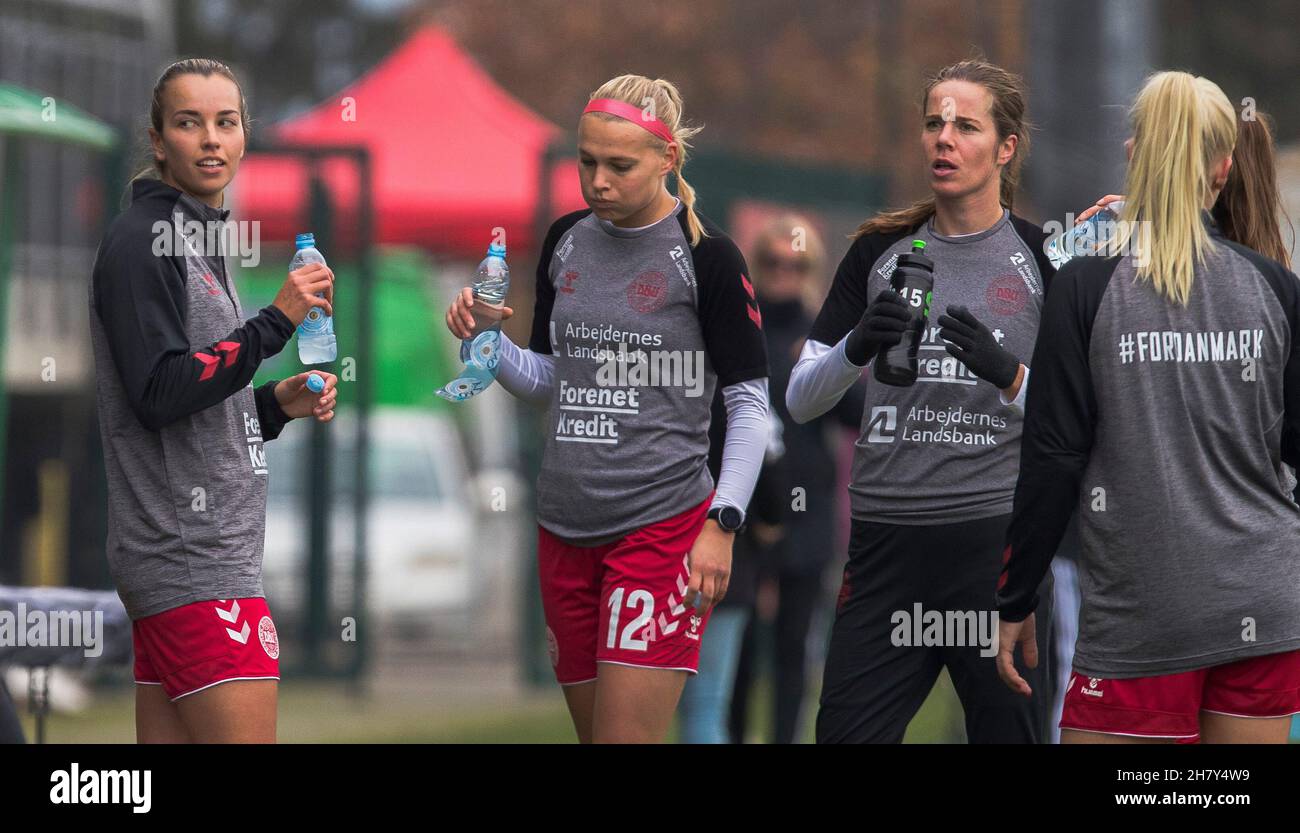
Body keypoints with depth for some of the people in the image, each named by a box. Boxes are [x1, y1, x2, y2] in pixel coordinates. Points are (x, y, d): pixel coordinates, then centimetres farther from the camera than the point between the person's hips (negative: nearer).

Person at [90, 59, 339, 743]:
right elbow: (157, 394, -18)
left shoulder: (193, 239, 21)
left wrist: (277, 403, 10)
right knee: (245, 739, -12)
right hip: (192, 560, -10)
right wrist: (277, 322, -18)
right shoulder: (142, 241, -9)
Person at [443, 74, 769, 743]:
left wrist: (722, 524, -13)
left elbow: (749, 403, -5)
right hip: (565, 530, 6)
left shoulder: (704, 256, -7)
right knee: (592, 732, 9)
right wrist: (488, 340, -3)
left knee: (625, 736, -12)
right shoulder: (566, 242, 9)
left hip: (661, 529, -6)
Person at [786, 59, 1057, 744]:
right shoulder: (878, 252, 10)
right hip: (886, 542, 2)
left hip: (998, 537, -2)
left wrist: (1008, 375, -19)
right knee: (845, 732, -1)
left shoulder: (1042, 258, 3)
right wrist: (857, 348, -13)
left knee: (1008, 731, -1)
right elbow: (800, 400, 7)